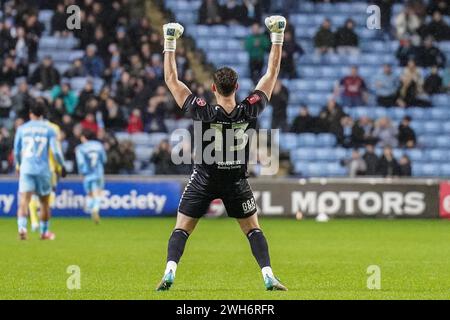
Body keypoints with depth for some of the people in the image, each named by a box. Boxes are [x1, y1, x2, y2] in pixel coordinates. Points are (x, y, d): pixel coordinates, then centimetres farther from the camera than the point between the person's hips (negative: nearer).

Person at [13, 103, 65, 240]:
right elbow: (55, 151, -4)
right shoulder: (49, 130, 2)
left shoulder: (22, 129, 6)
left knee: (23, 201, -10)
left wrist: (18, 164, 32)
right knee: (45, 202, 16)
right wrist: (62, 165, 13)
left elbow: (16, 151, 13)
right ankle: (44, 232, 27)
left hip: (26, 169, 0)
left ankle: (22, 227, -33)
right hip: (43, 170, 0)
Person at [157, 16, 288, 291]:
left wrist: (170, 44, -8)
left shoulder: (204, 112, -19)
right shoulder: (250, 111, -16)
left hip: (204, 180, -1)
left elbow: (172, 80, -13)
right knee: (253, 229, 13)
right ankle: (269, 276, -1)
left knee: (181, 229, 6)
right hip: (236, 181, 1)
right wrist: (277, 38, -3)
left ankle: (170, 272, -12)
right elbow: (272, 74, -7)